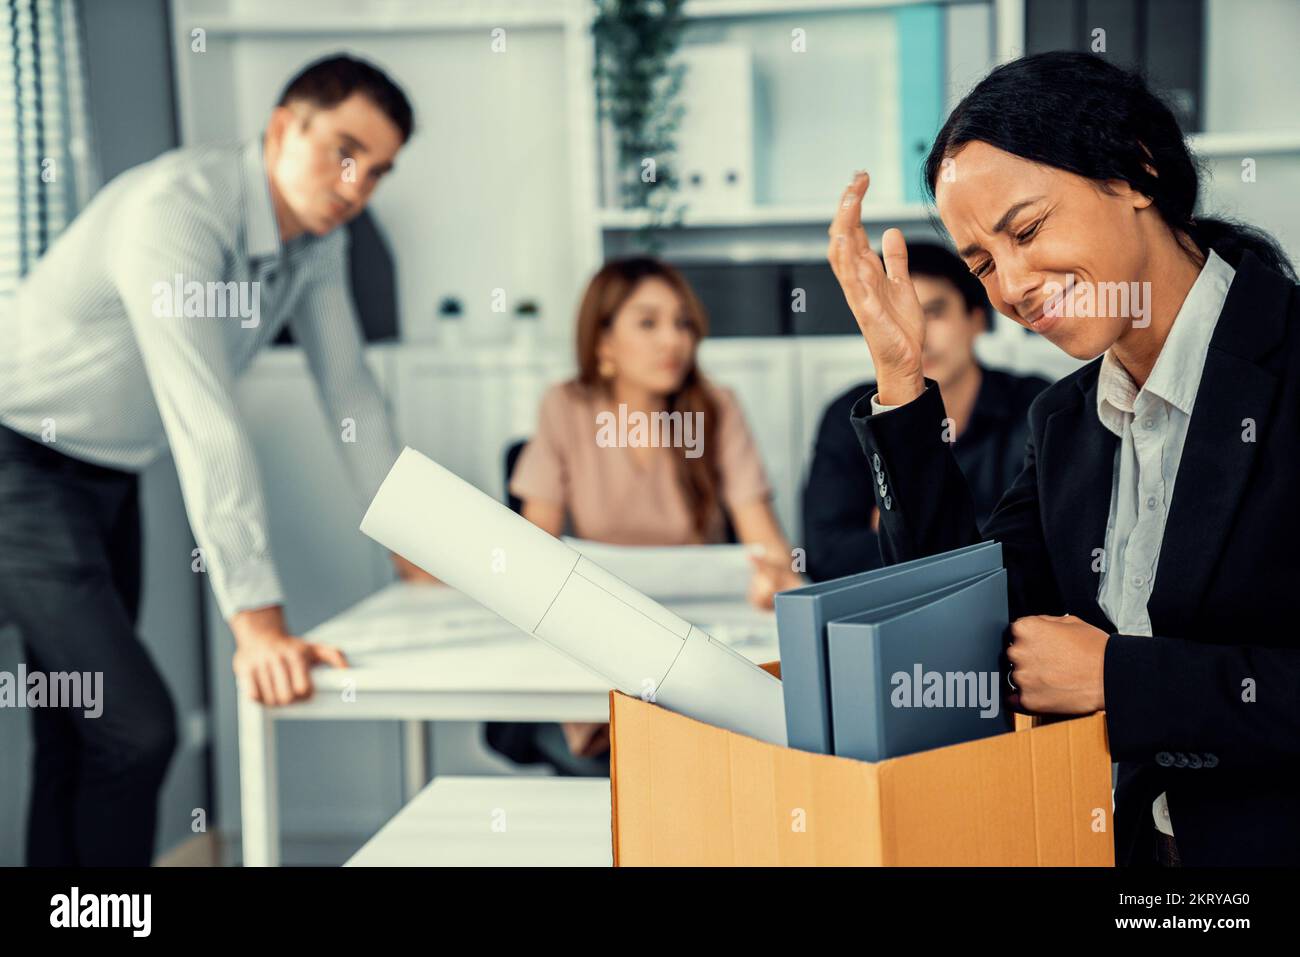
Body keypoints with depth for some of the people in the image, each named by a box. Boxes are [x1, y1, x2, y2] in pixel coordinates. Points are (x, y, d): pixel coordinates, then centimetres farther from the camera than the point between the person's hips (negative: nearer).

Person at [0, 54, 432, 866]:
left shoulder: (317, 239, -2)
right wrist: (256, 619, -41)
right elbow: (202, 418, -37)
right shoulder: (176, 209, -29)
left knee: (78, 738, 14)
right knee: (136, 725, -16)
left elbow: (350, 387, 8)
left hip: (111, 479, 9)